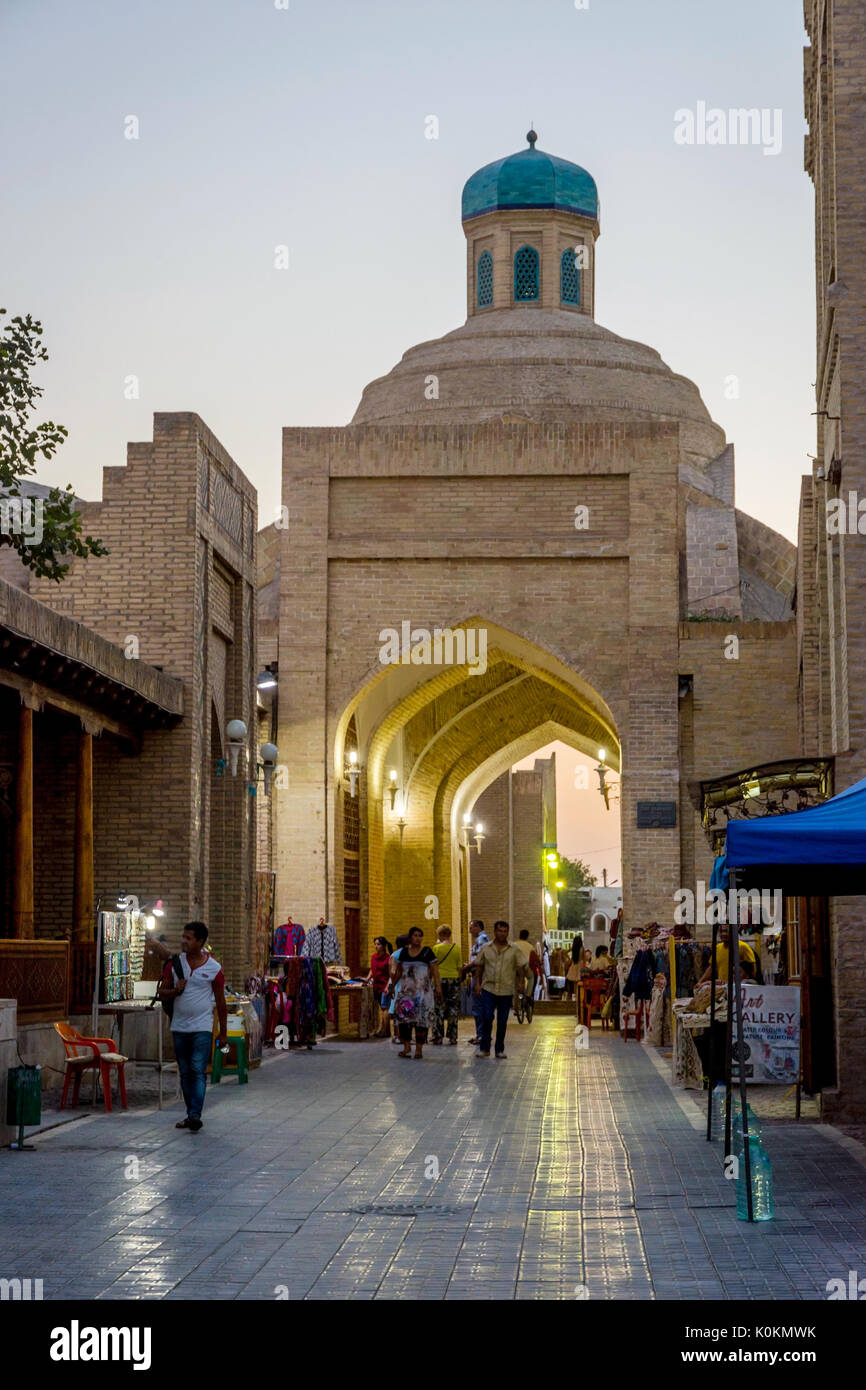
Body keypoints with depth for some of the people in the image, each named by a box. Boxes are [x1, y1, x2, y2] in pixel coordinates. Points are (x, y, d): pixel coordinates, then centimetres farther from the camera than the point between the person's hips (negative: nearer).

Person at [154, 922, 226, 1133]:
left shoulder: (214, 968, -3)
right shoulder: (175, 963, 5)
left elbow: (220, 1002, 3)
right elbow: (162, 992, 8)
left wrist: (223, 1032, 5)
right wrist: (175, 991, -14)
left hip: (202, 1028, -4)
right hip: (179, 1027, 4)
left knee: (198, 1071, -14)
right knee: (185, 1073, 9)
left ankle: (196, 1115, -20)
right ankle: (190, 1115, 17)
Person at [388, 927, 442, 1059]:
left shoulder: (427, 952, -1)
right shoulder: (404, 952, 9)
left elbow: (434, 969, -4)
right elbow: (399, 970, 17)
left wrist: (438, 985, -12)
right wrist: (393, 985, 16)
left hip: (423, 990, -3)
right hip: (406, 989, 3)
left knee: (422, 1018, -3)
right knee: (403, 1016, -5)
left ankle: (419, 1048, 3)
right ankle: (407, 1046, 4)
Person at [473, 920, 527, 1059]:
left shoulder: (514, 949, 2)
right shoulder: (486, 948, 4)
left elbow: (522, 966, 5)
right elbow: (479, 966, 9)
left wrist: (520, 981, -8)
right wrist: (477, 983, 3)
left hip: (506, 990, 0)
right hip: (488, 989, 0)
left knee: (502, 1021, 6)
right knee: (486, 1017, -10)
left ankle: (500, 1050, 16)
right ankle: (484, 1048, 1)